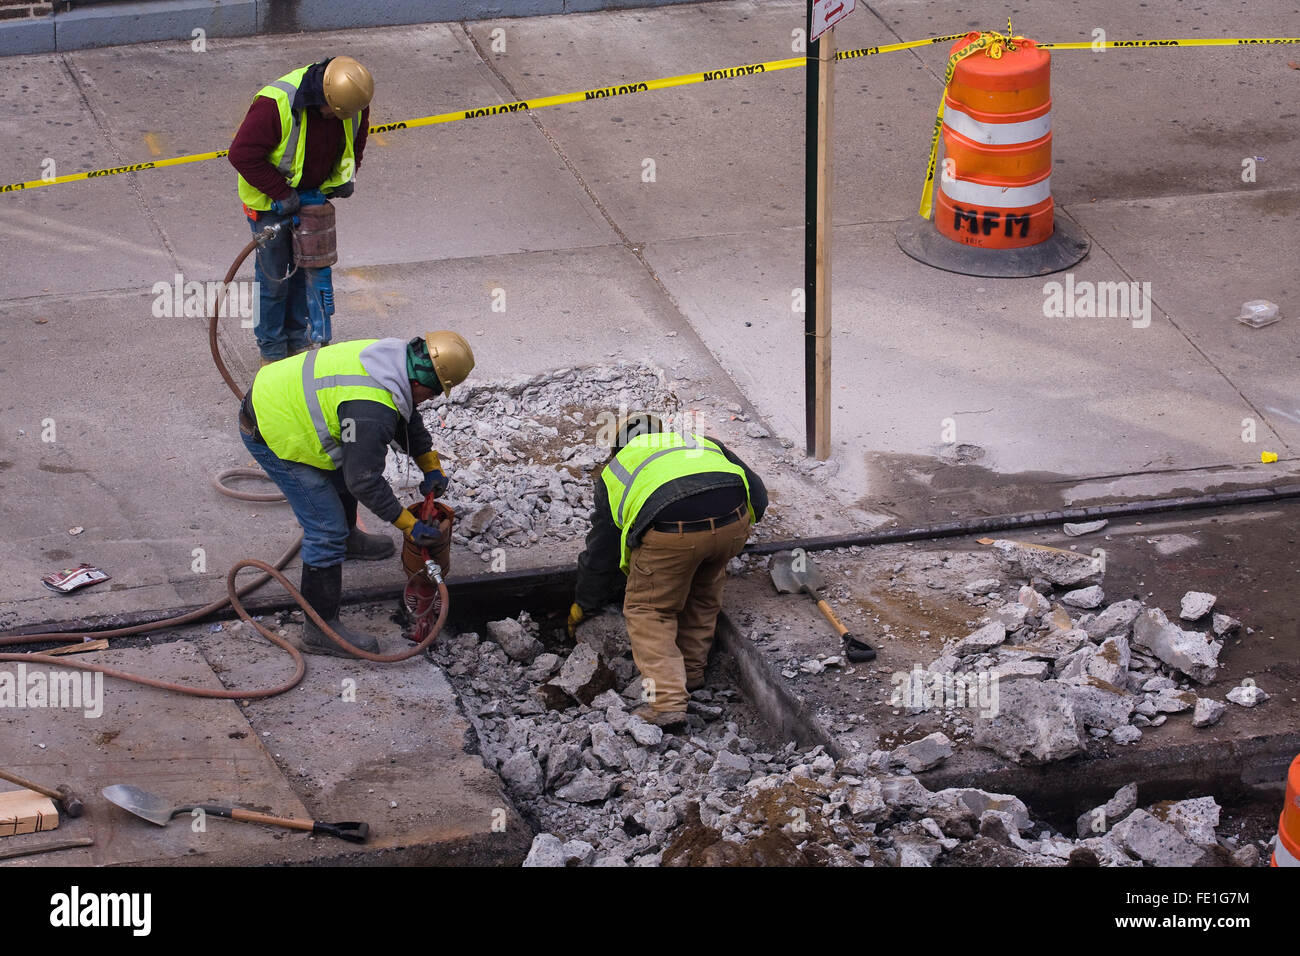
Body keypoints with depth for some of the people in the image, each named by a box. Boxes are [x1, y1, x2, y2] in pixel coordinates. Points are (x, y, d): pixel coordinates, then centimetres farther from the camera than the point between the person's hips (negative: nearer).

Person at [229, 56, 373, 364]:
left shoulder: (354, 103, -15)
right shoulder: (276, 104, -34)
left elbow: (356, 142, 9)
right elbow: (243, 154, -29)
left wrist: (344, 179, -3)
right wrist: (282, 194, -26)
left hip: (313, 197, 5)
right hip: (271, 200, -5)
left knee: (308, 270, 14)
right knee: (274, 276, 3)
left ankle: (298, 341, 31)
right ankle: (271, 351, 19)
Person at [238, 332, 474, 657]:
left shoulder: (391, 358, -3)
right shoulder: (372, 410, -32)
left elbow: (407, 417, 18)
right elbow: (364, 480, -22)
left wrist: (431, 466, 13)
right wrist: (409, 525, -13)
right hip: (270, 434, -10)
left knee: (342, 472, 32)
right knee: (326, 529, -8)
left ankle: (347, 540, 59)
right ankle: (320, 628, 1)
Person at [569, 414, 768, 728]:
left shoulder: (615, 470, 32)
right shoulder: (705, 443, 39)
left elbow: (601, 551, 35)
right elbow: (756, 492, 33)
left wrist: (583, 604, 48)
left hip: (670, 530, -3)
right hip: (733, 522, 3)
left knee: (648, 609, 14)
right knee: (704, 590, 31)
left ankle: (668, 701, 1)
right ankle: (692, 671, 38)